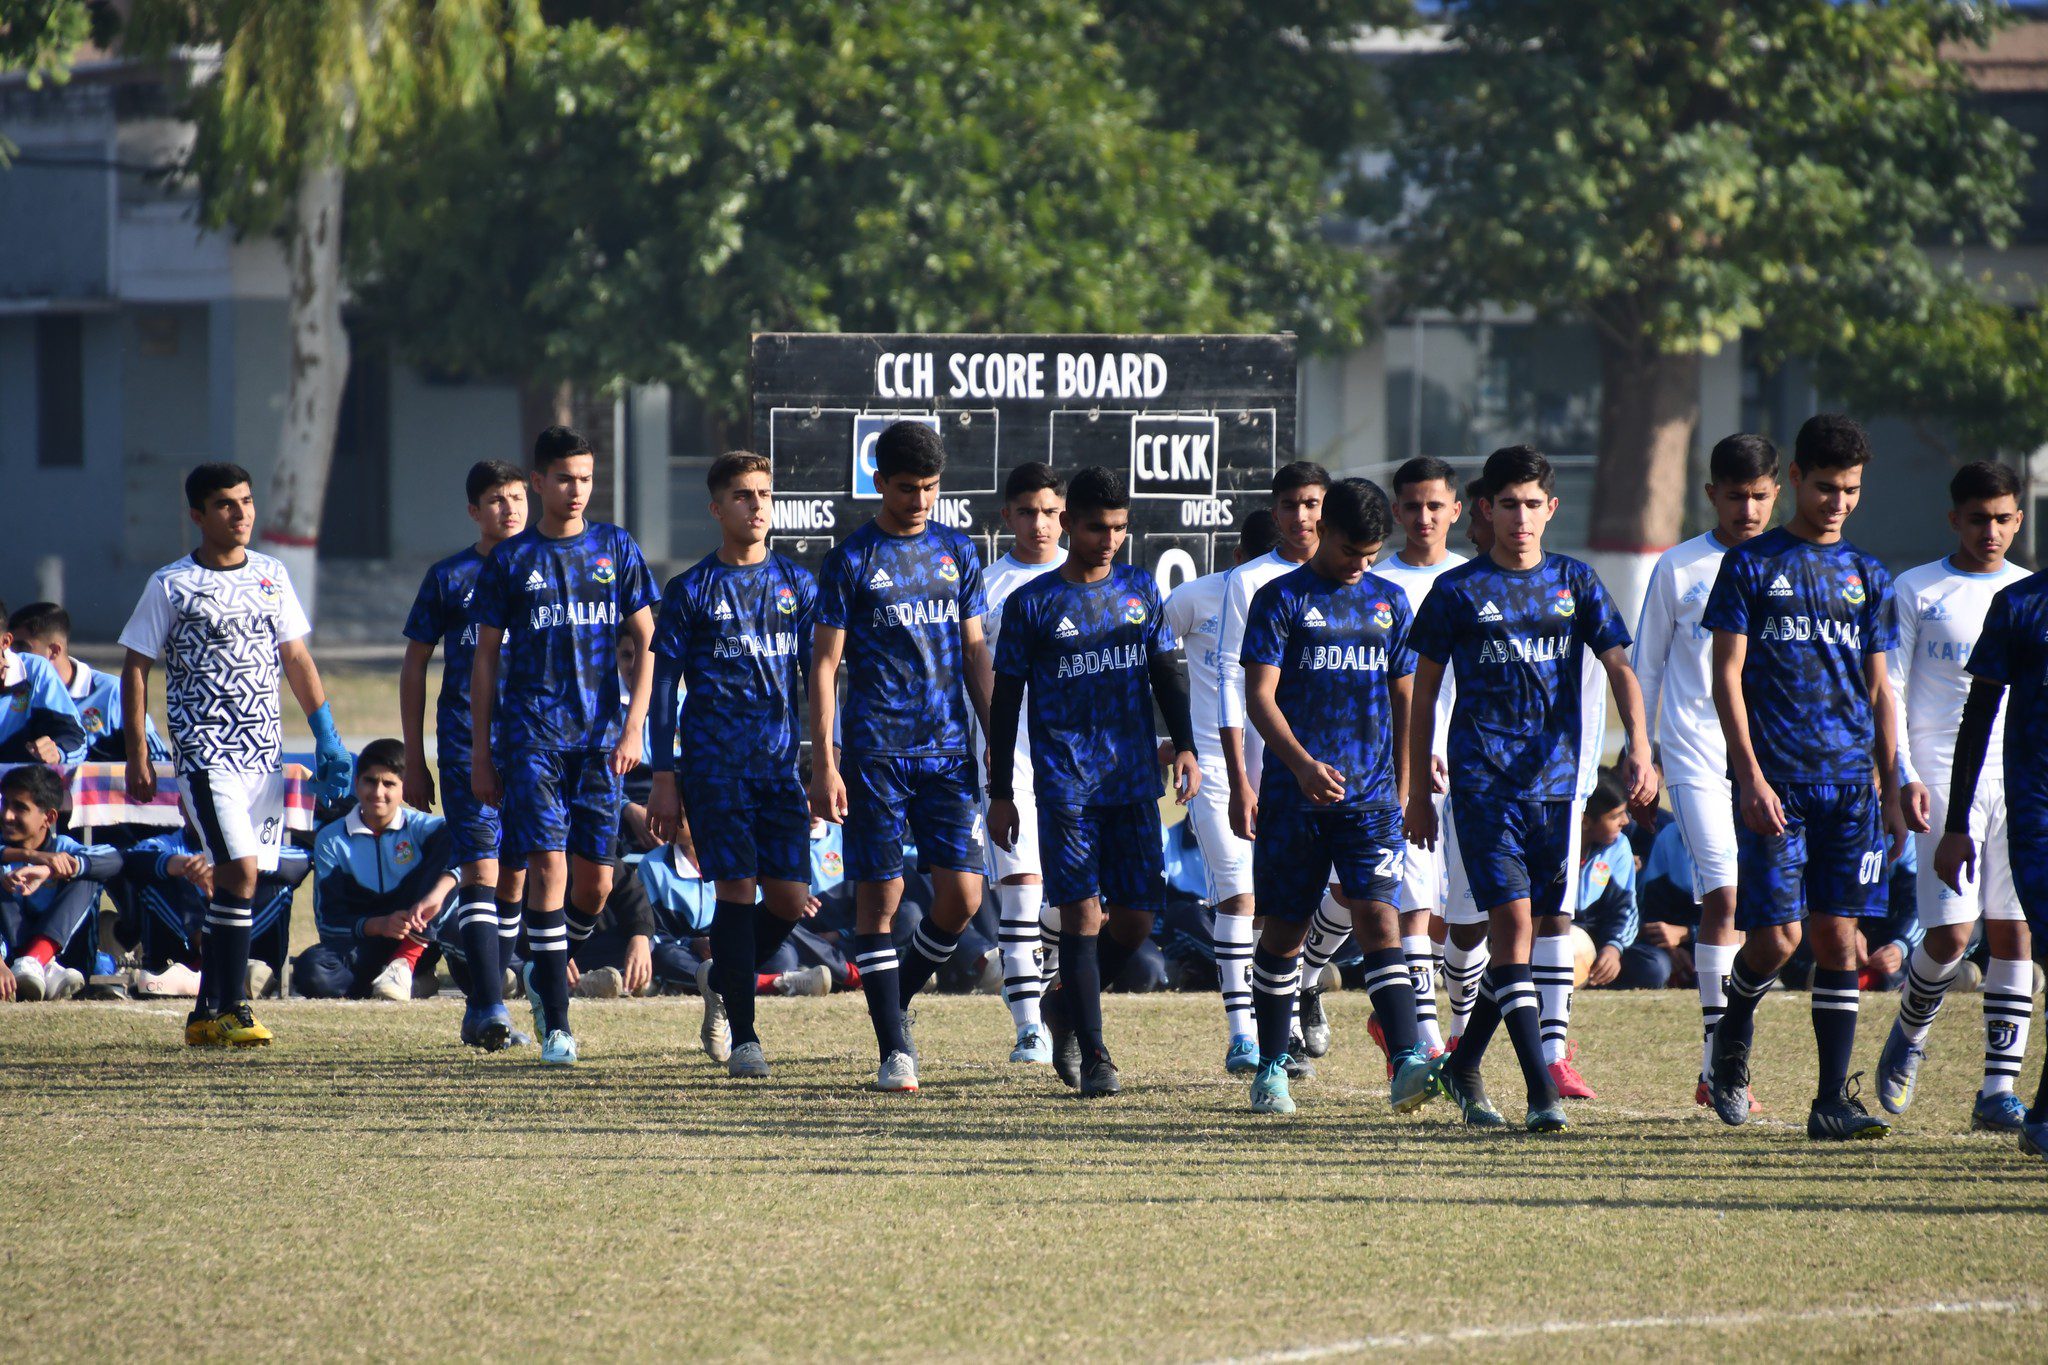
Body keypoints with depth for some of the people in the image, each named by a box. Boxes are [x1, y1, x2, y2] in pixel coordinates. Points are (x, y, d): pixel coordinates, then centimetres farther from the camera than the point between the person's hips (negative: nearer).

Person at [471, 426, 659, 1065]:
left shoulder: (617, 549, 8)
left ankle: (545, 969, 30)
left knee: (594, 883, 1)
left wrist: (633, 726, -4)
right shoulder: (510, 560, 5)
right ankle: (556, 1025, -11)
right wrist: (480, 753, 4)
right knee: (549, 865, -12)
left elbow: (646, 644, 8)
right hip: (531, 735, -2)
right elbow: (485, 659, 8)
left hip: (599, 738, 2)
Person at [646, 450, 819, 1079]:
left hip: (781, 762, 3)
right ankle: (743, 1036, -7)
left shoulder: (798, 585, 11)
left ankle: (724, 980, 26)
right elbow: (665, 688, 4)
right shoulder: (690, 591, 4)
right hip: (713, 762, -3)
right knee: (738, 887, -12)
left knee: (790, 898, -3)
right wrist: (664, 779, -3)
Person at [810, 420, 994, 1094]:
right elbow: (826, 663, -2)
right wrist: (824, 763, -9)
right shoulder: (851, 560, 0)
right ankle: (893, 1049, 0)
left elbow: (974, 652, 15)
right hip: (876, 753, -3)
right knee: (879, 897, -4)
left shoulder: (956, 552, 11)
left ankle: (898, 1000, 20)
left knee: (961, 894, -4)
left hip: (948, 751, 3)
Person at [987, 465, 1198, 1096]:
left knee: (1135, 919, 3)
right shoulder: (1031, 604, 0)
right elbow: (1006, 701, 3)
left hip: (1134, 782, 4)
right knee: (1082, 914, -9)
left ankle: (1066, 1003, 28)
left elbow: (1167, 675, 15)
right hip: (1065, 781, -4)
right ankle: (1093, 1055, -6)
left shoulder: (1140, 590, 10)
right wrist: (1000, 792, 1)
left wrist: (1185, 747, 1)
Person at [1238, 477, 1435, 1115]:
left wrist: (1402, 792, 13)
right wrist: (1302, 763, -24)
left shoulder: (1388, 602, 12)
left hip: (1370, 797, 2)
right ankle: (1271, 1068, 18)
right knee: (1283, 930, 5)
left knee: (1378, 918, -13)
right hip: (1294, 796, -2)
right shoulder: (1280, 600, 0)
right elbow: (1259, 696, -9)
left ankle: (1408, 1062, -24)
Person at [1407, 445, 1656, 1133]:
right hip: (1484, 782, -3)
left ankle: (1463, 1067, 27)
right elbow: (1424, 695, 9)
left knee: (1518, 937, 8)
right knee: (1512, 924, -14)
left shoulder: (1575, 583, 10)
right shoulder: (1458, 591, 3)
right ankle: (1542, 1092, -19)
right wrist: (1419, 791, 7)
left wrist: (1639, 746, -12)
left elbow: (1619, 668, 5)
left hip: (1556, 783, 3)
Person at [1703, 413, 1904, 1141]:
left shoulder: (1866, 576, 14)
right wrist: (1751, 775, -11)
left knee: (1838, 937, -1)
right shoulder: (1751, 565, 2)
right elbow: (1727, 677, -2)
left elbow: (1878, 689, 17)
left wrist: (1891, 789, 11)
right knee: (1775, 937, -8)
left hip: (1850, 781, 3)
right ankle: (1730, 1047, 21)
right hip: (1776, 781, -3)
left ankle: (1833, 1100, 1)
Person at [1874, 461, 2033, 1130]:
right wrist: (1903, 775, -10)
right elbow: (1889, 691, 1)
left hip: (2021, 781, 3)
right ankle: (1909, 1036, 17)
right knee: (1950, 931, -12)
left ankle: (1999, 1087, 0)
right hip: (1944, 778, -3)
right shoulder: (1917, 592, 3)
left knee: (2013, 932, -2)